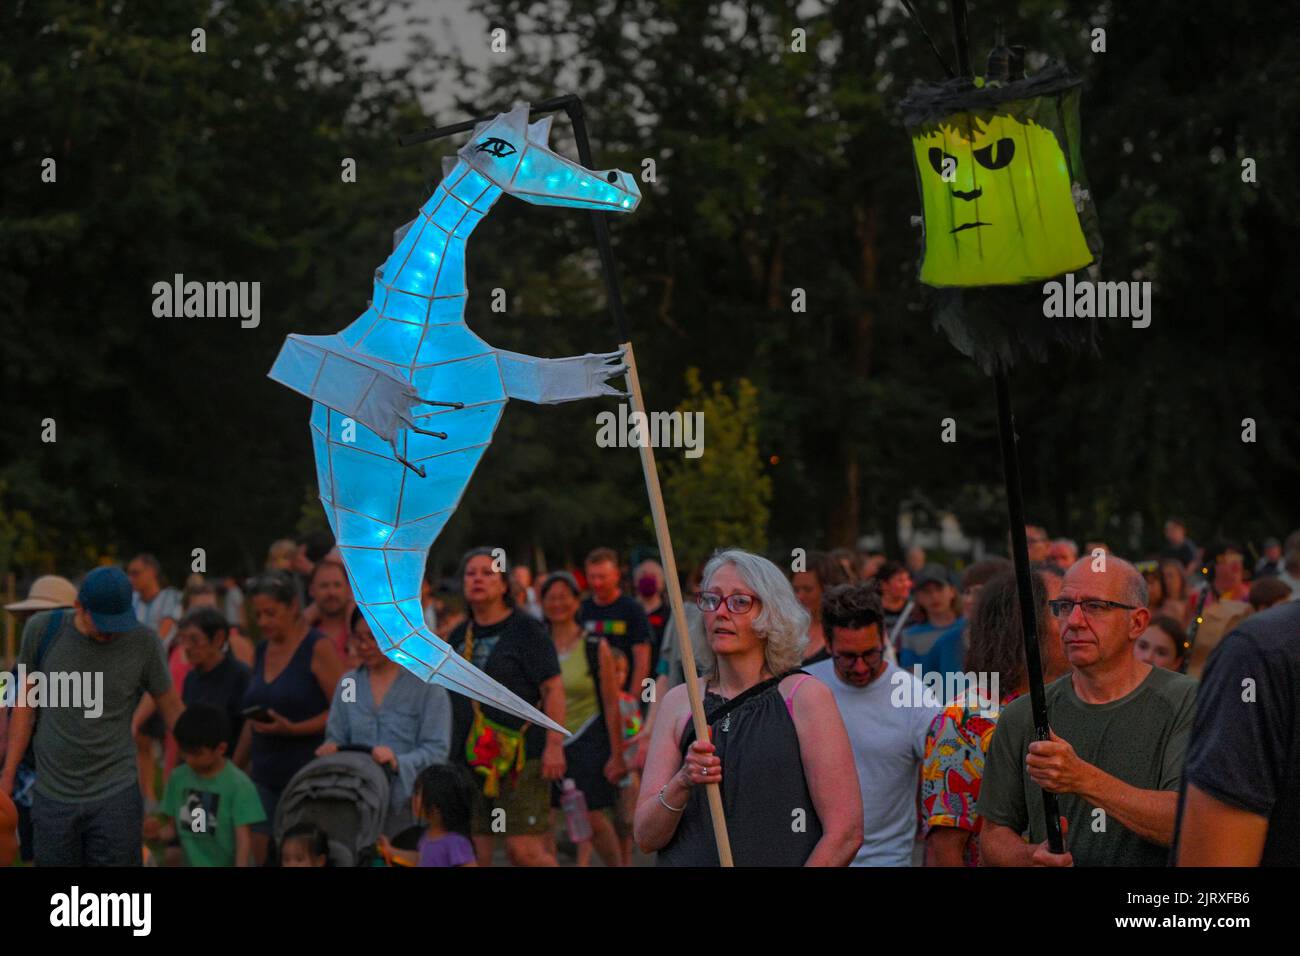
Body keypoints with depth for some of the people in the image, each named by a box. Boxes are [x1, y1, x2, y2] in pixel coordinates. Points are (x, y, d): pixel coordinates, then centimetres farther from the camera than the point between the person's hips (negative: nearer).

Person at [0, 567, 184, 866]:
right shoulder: (43, 630, -5)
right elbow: (26, 702, 6)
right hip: (53, 796, 2)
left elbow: (172, 708, 5)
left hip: (116, 796, -2)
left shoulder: (143, 642, -8)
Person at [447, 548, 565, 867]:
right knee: (474, 855, 1)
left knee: (524, 850, -12)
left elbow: (553, 688, -6)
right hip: (469, 762, 6)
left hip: (521, 757, -6)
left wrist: (554, 745, -15)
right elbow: (444, 700, 25)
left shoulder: (525, 630, 0)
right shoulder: (458, 638, 17)